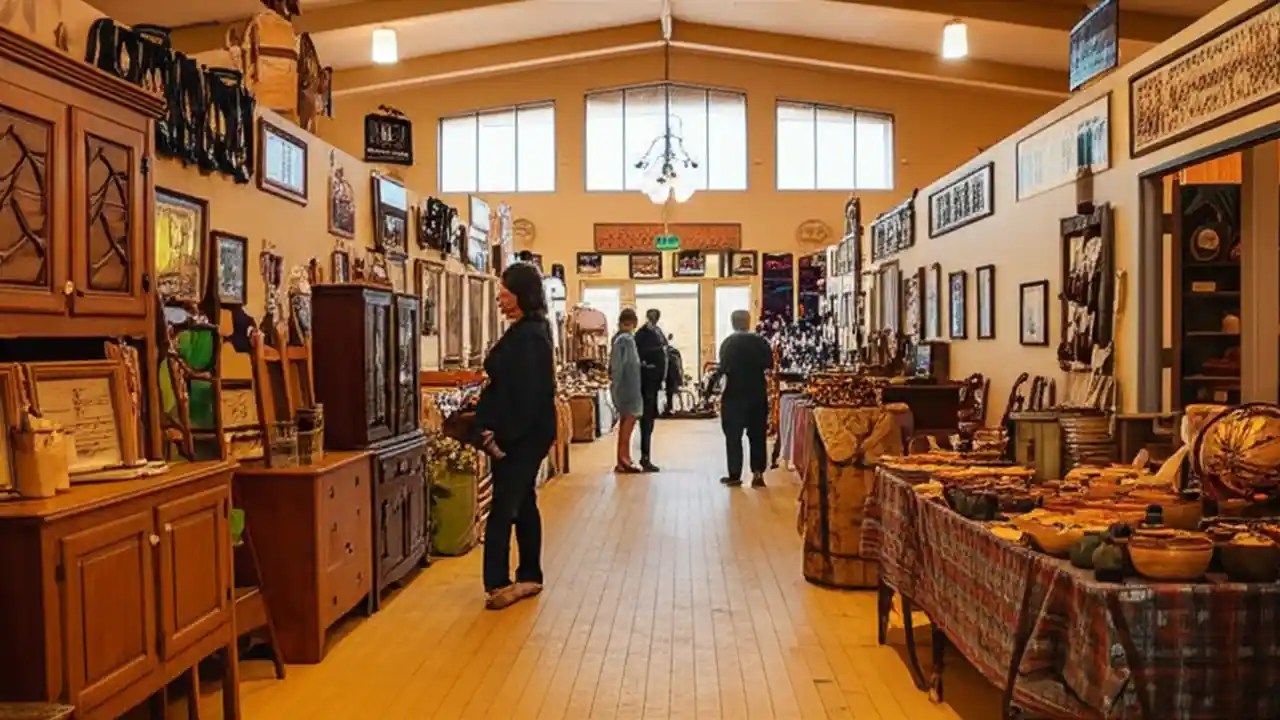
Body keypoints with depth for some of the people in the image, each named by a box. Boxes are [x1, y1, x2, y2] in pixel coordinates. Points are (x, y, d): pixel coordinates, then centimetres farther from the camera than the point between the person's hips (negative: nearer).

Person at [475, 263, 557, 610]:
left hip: (521, 438, -10)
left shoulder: (528, 337, -18)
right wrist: (491, 429, 8)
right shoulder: (526, 332, 12)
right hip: (521, 436, 10)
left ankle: (498, 583, 5)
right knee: (523, 506, 15)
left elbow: (526, 394, -22)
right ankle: (529, 577, 25)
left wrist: (500, 436, -18)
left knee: (503, 510, -3)